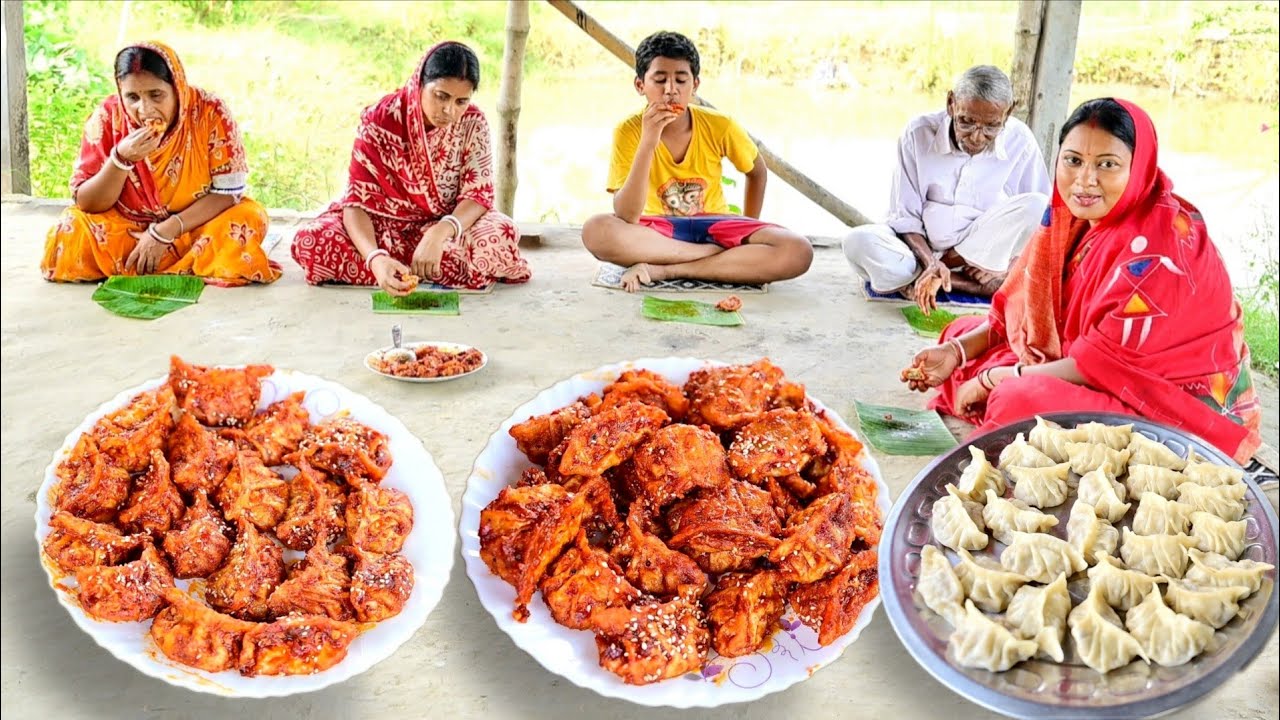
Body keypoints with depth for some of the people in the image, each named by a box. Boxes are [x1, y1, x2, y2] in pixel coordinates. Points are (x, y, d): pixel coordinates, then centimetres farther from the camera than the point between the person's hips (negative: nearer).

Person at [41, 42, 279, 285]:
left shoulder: (211, 113, -18)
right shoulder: (107, 117, -12)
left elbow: (229, 191, -16)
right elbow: (86, 203, -10)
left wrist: (165, 232, -23)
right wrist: (121, 159, -28)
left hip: (196, 226, -1)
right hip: (125, 229, 1)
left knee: (251, 218, -28)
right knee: (70, 228, -24)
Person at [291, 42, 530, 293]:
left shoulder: (473, 123, -13)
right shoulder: (379, 120, -19)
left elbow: (479, 193, -16)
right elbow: (357, 200, -21)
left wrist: (440, 233, -38)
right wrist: (375, 258, -42)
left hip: (446, 225, -1)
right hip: (383, 225, 1)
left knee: (502, 237, -33)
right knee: (309, 241, -31)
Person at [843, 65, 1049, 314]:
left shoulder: (1020, 142, -9)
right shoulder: (919, 133, -10)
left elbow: (1043, 217, -4)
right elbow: (905, 216, -7)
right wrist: (930, 263, -26)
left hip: (987, 255, 1)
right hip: (924, 248, 0)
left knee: (1037, 205, -27)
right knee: (860, 241, -30)